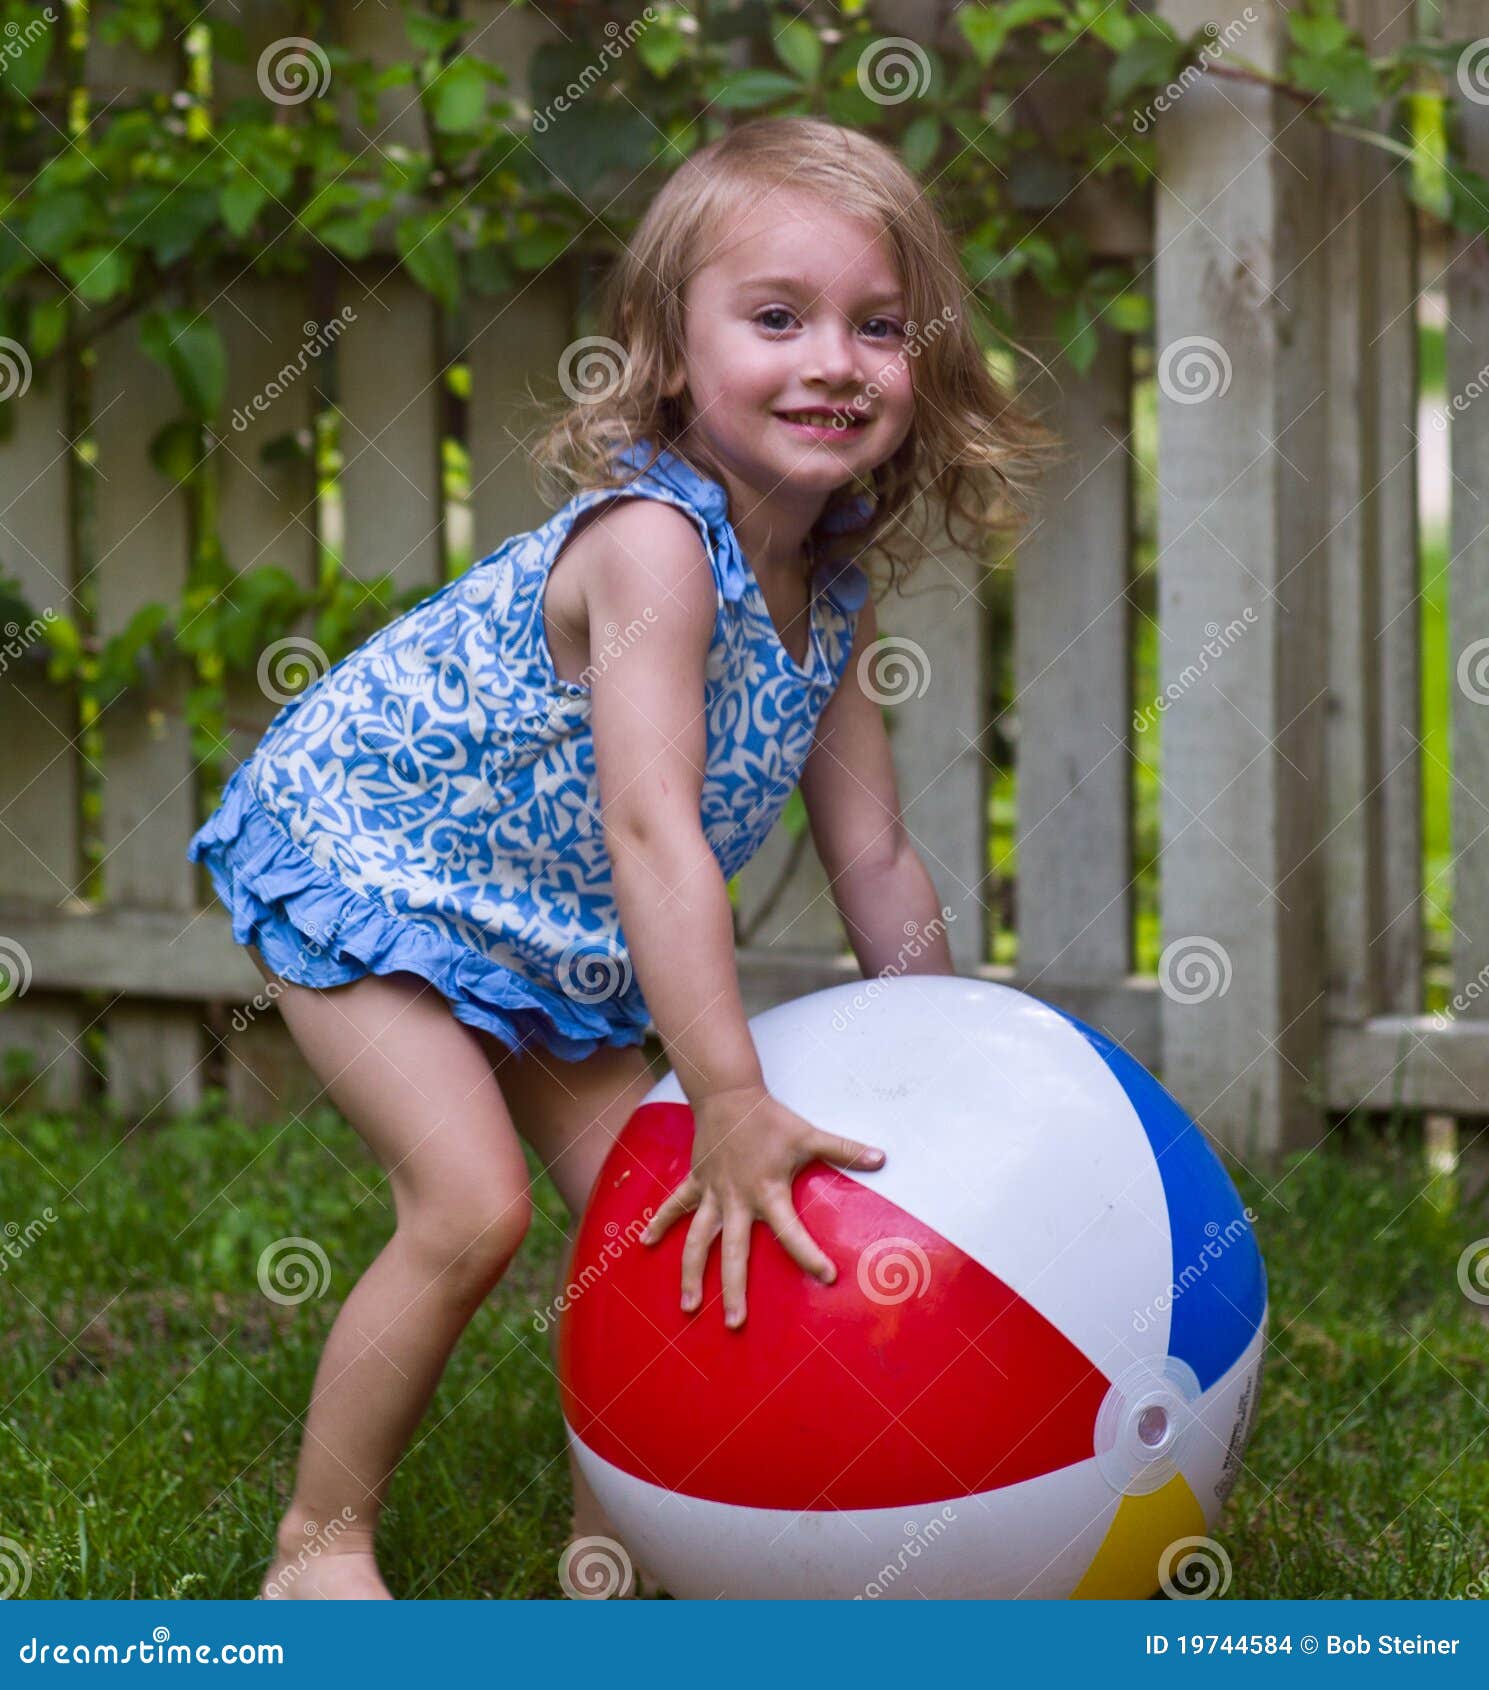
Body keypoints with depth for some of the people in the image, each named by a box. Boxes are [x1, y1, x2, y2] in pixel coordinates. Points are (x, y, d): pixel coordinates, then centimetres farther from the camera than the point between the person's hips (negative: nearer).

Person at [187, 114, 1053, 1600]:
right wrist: (733, 1105, -42)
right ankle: (319, 1545, -3)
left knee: (655, 1209, 1)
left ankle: (612, 1546, 17)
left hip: (540, 923, 8)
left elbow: (873, 856, 1)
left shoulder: (832, 591, -7)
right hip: (351, 862, -8)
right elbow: (654, 826, -39)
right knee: (471, 1204, -19)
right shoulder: (652, 540, -32)